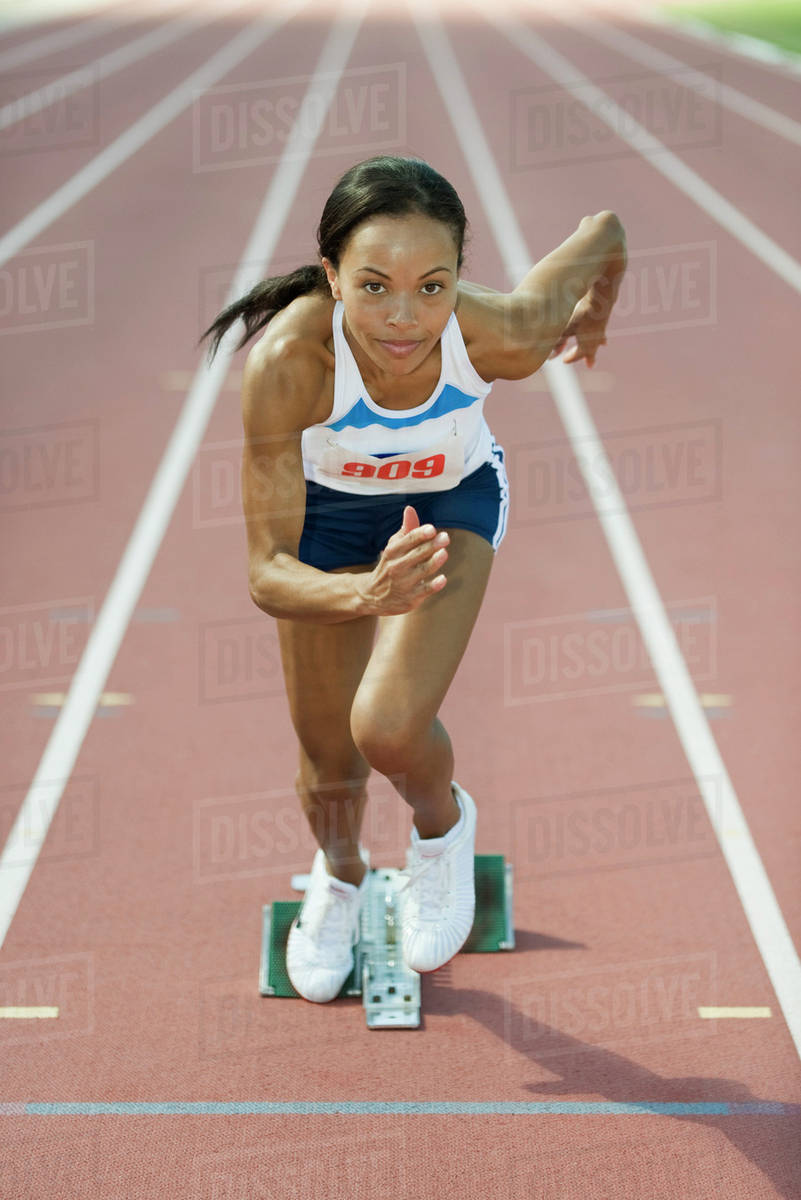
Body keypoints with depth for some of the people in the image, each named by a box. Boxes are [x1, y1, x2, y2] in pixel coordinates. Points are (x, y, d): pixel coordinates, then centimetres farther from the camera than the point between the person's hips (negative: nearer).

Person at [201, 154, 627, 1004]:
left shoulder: (502, 333, -38)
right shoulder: (287, 360, -42)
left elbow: (603, 231, -16)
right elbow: (268, 575, -38)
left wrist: (595, 318, 6)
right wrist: (366, 595, -59)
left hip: (453, 500, 0)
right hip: (325, 507, 0)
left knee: (388, 729, -21)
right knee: (329, 765, 10)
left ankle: (442, 824, 16)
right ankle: (339, 877, 47)